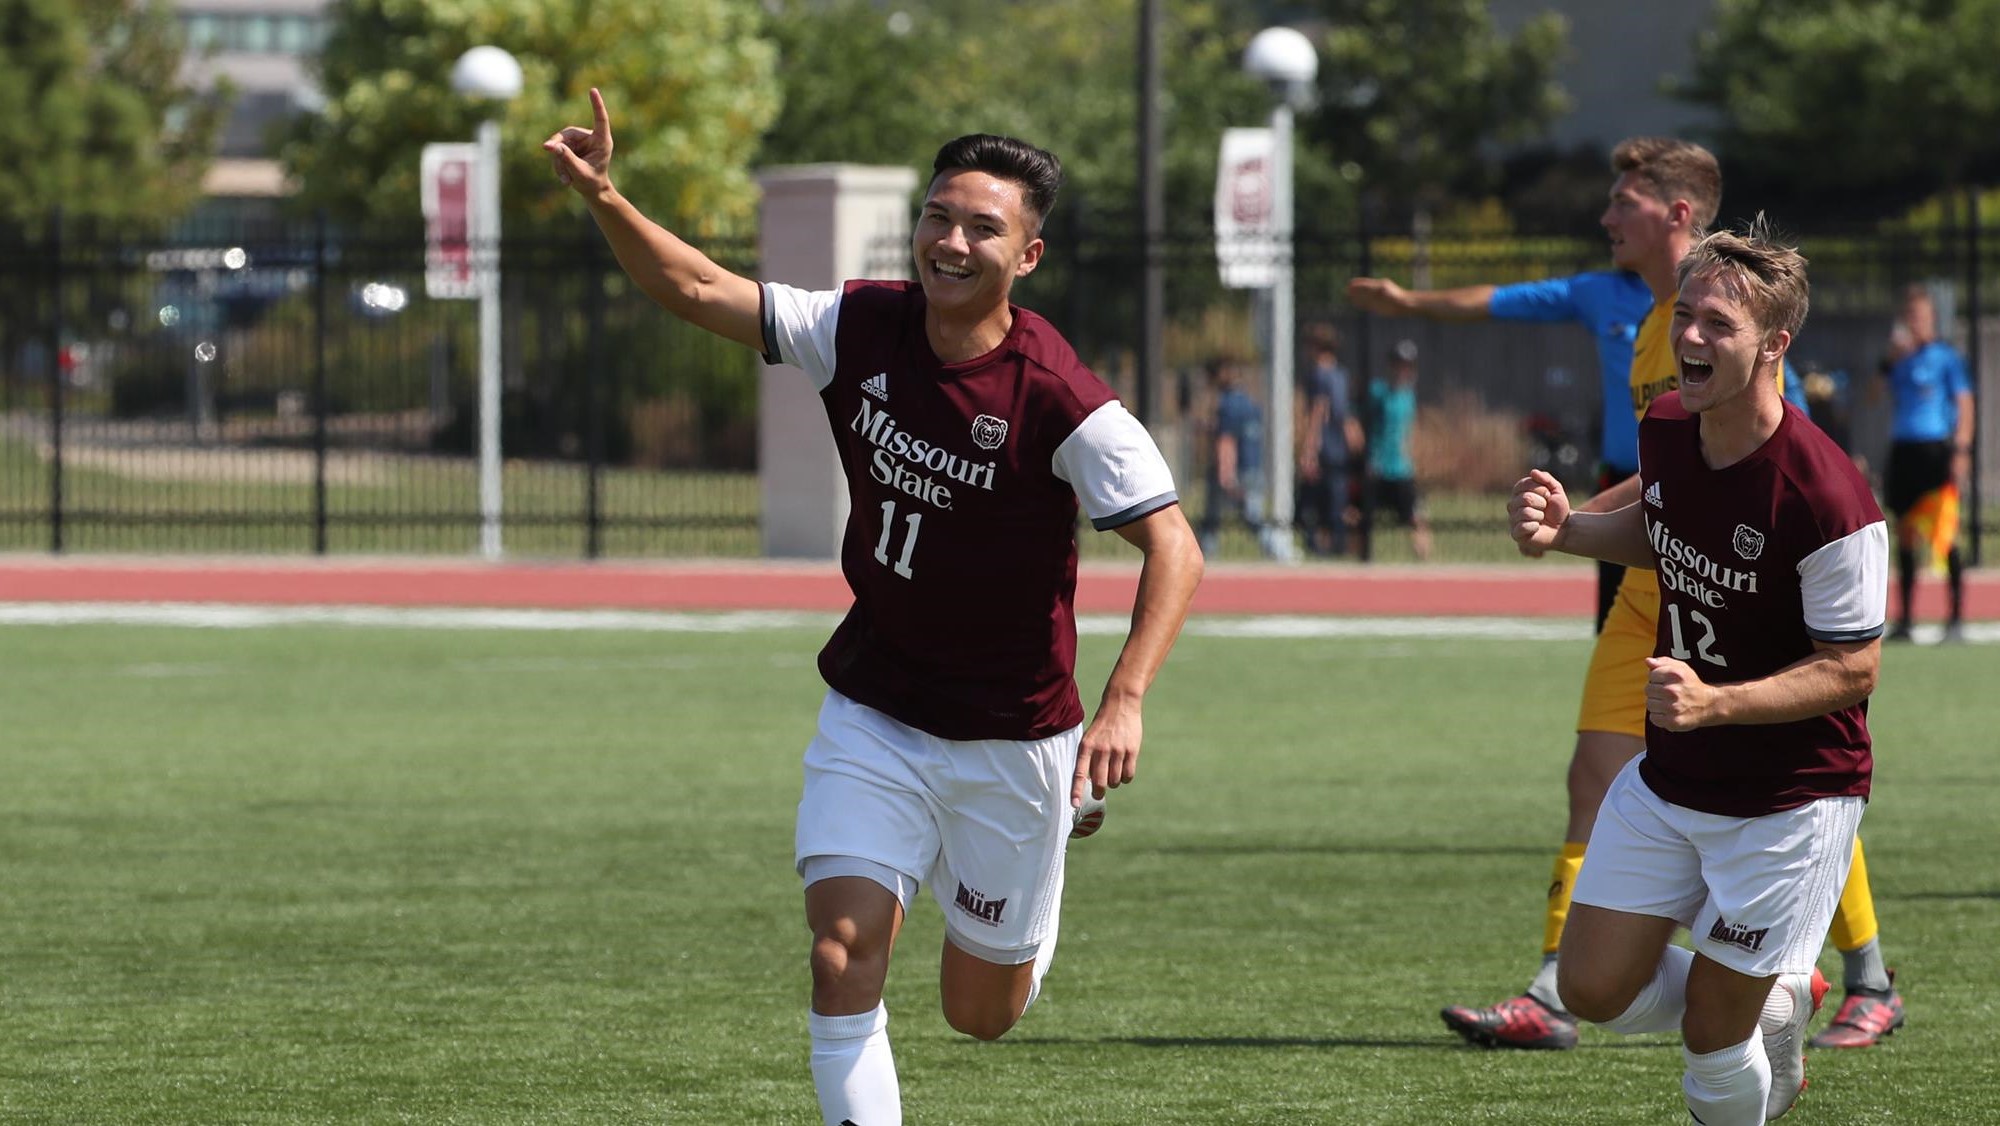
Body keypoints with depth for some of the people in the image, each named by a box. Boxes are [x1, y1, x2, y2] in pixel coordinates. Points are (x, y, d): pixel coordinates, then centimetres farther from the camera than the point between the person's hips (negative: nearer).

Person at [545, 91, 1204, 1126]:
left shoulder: (1057, 398, -22)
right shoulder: (860, 327, -8)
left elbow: (1173, 547, -23)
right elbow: (697, 290, -1)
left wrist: (1123, 702, -35)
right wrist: (602, 198, -18)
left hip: (1010, 742, -3)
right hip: (872, 719, 3)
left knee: (981, 1012, 13)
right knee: (842, 958, -17)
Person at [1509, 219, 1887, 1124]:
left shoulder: (1826, 497, -28)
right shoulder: (1665, 429, -5)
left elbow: (1853, 670, -20)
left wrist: (1713, 703, -32)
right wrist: (1565, 529, -2)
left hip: (1788, 801, -7)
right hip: (1669, 779, 7)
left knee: (1711, 1033, 0)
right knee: (1594, 989, 6)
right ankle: (1780, 996, 32)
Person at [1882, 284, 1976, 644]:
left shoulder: (1947, 357, 0)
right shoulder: (1899, 359, 15)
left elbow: (1964, 405, -3)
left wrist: (1961, 452, -13)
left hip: (1937, 450, -5)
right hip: (1902, 449, 5)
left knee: (1944, 536, -10)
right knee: (1906, 538, 6)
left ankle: (1957, 617, -7)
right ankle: (1904, 619, 11)